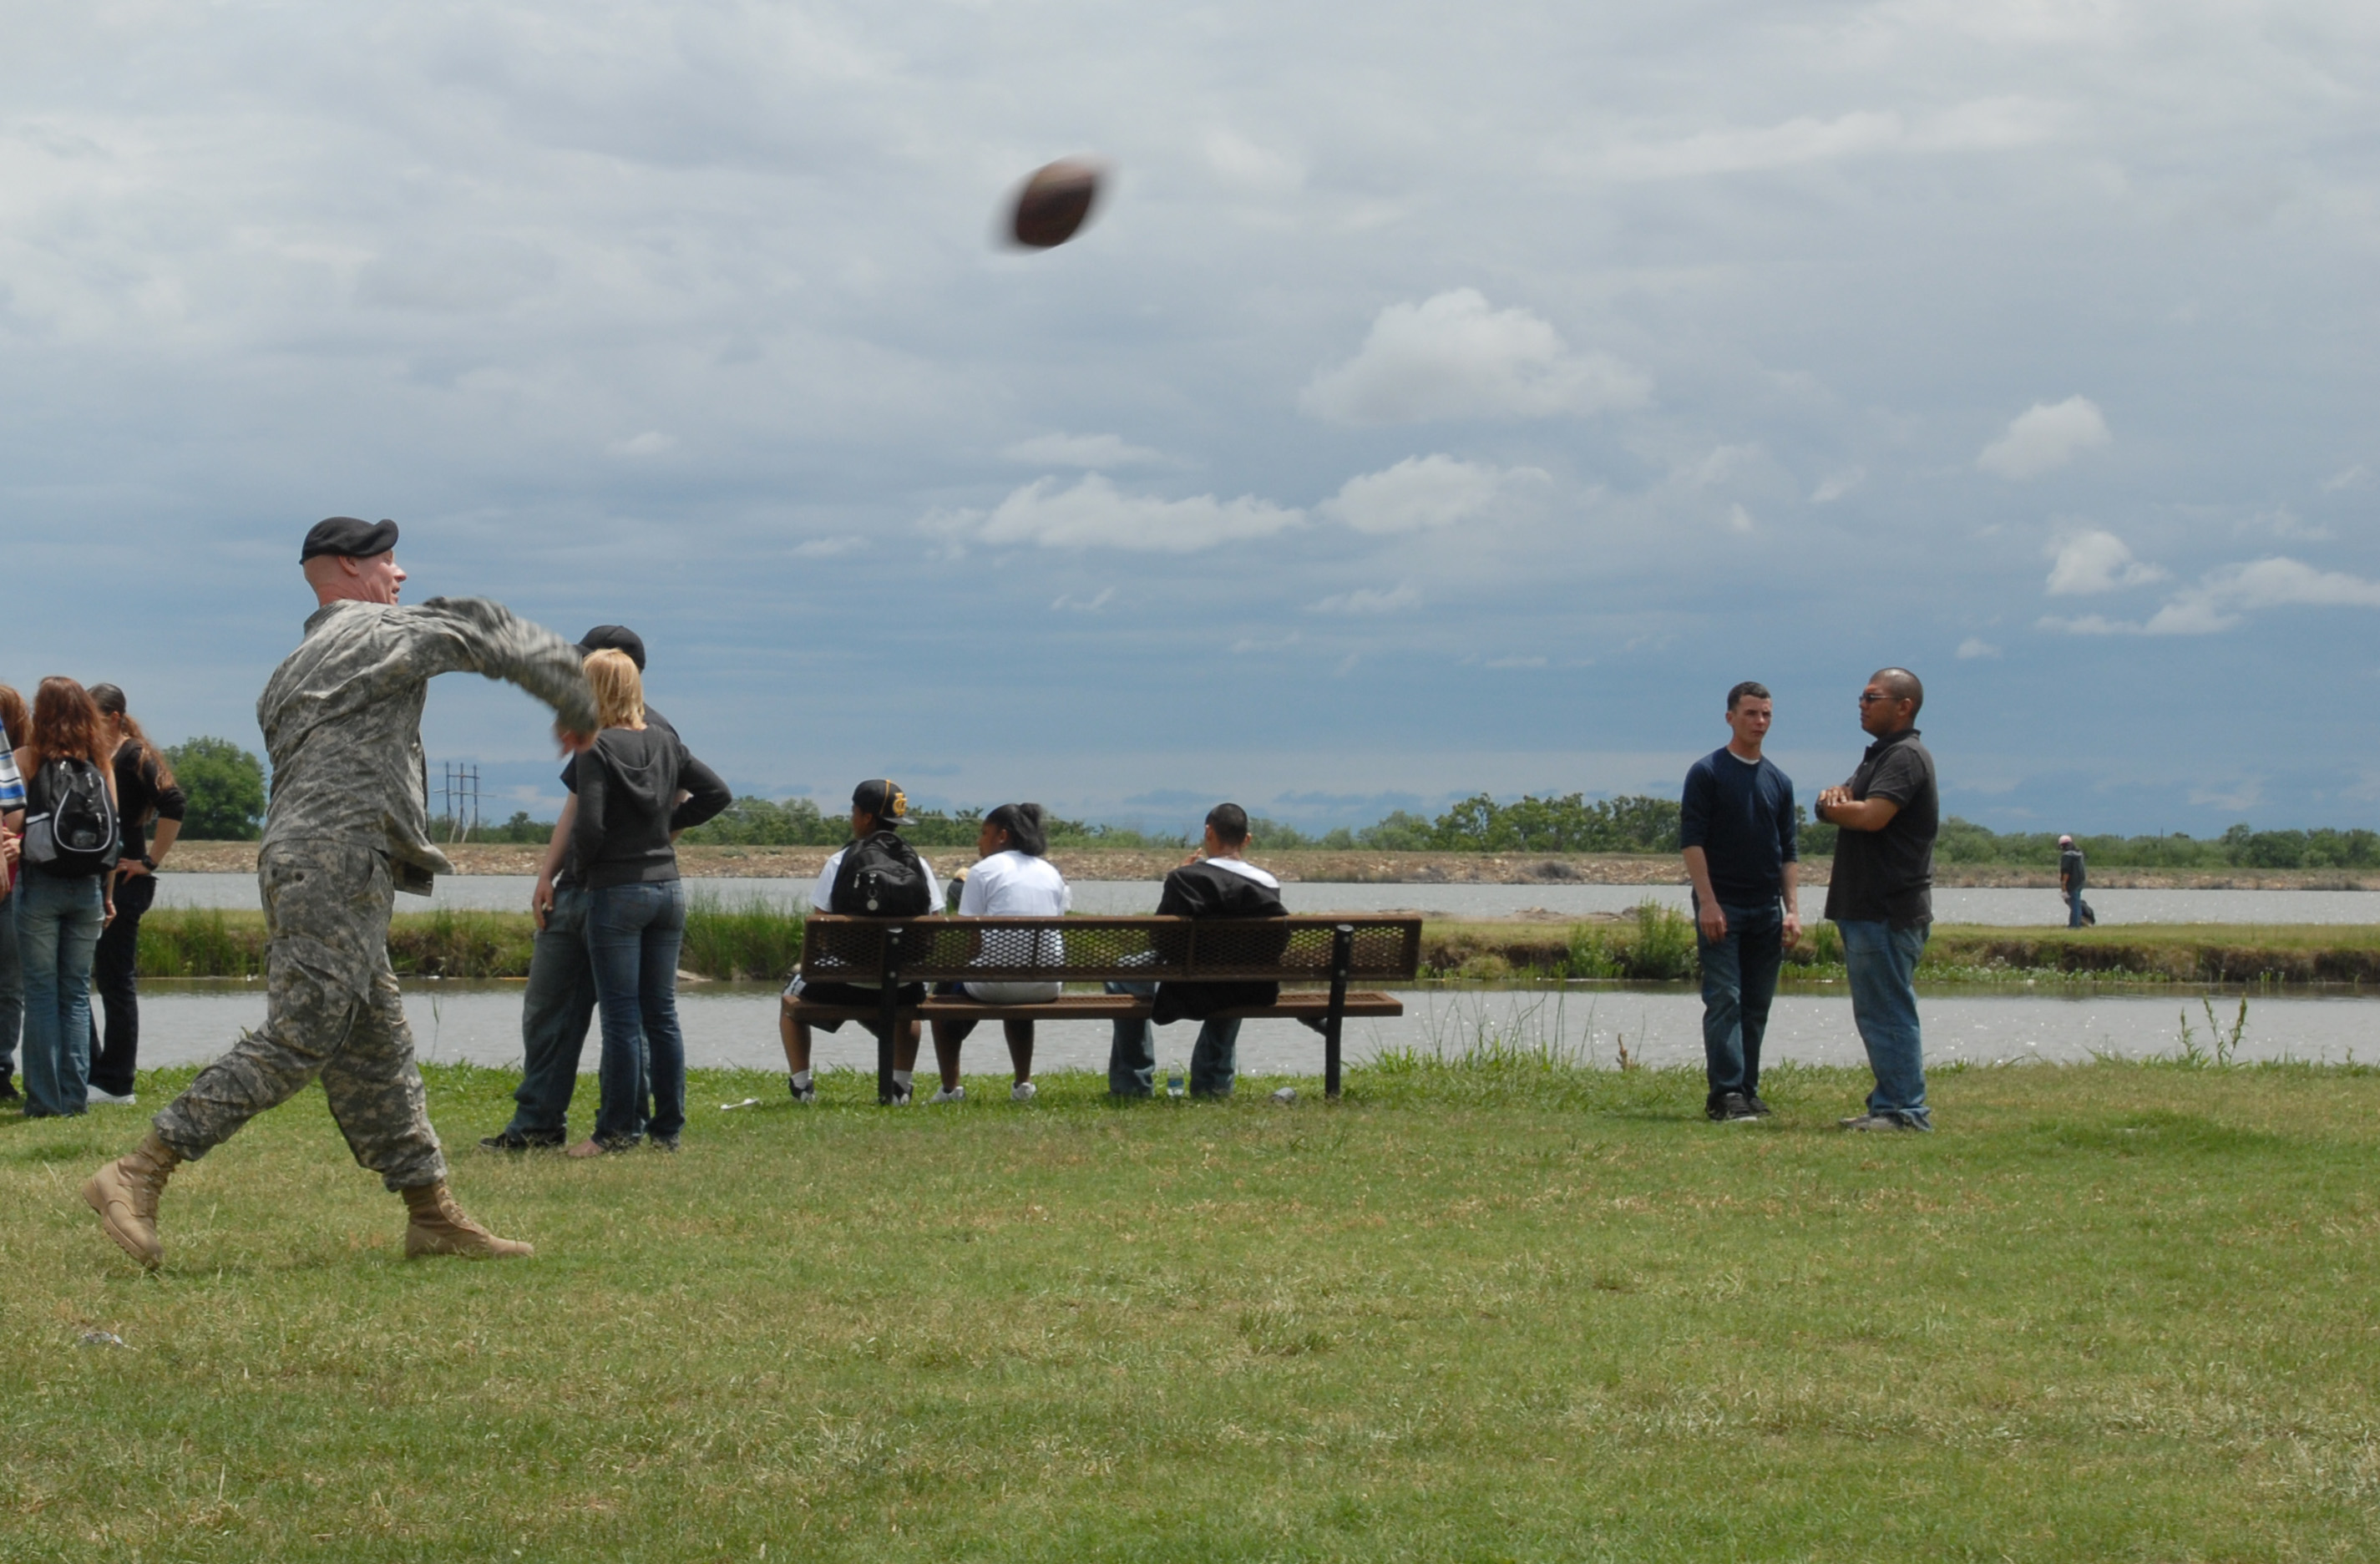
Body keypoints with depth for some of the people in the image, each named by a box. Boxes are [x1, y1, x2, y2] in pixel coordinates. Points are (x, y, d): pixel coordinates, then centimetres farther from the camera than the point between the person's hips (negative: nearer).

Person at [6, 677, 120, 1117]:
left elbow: (13, 825, -10)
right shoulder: (99, 762, 3)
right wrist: (107, 895, 11)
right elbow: (113, 829, 4)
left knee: (41, 993, 2)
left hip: (40, 883, -3)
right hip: (87, 888, 3)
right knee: (77, 992, 9)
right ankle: (74, 1094, 7)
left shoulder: (27, 759, -6)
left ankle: (45, 1098, 0)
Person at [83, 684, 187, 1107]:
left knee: (115, 980, -3)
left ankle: (115, 1084, 3)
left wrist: (150, 861, -16)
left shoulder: (134, 757, -9)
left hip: (123, 884, -8)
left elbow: (173, 805, -20)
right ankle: (88, 1072, 16)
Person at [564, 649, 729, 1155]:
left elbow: (589, 827, -19)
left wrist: (581, 862, 1)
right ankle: (668, 1127, 12)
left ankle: (618, 1129, 2)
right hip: (668, 889, 6)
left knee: (622, 1017, -2)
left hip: (616, 891, -6)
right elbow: (718, 793, 11)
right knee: (662, 1013, 10)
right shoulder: (666, 742, 7)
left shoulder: (598, 749, -13)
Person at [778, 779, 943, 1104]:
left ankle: (801, 1084, 22)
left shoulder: (840, 862, -8)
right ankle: (902, 1083, 27)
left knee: (793, 995, 28)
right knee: (912, 1000, 38)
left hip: (844, 982, -3)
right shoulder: (919, 865, -1)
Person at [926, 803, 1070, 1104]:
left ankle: (950, 1088, 19)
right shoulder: (1051, 873, 13)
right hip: (1046, 988, 5)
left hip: (996, 983, -5)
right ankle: (1023, 1084, 38)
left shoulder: (983, 872, -3)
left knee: (947, 988, 24)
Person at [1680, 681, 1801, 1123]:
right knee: (1724, 1000, -10)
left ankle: (1747, 1091, 12)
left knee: (1757, 1006, 6)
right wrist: (1708, 902, -16)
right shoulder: (1708, 773, -3)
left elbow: (1788, 853, 15)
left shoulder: (1779, 782, 14)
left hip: (1766, 909, 5)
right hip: (1722, 906, -5)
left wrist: (1793, 909, 4)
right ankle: (1725, 1095, -13)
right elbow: (1691, 840, -8)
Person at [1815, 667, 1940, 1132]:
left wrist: (1832, 807, -6)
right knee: (1876, 1014, 13)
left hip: (1890, 912, -11)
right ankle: (1888, 1104, 17)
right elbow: (1849, 806, 18)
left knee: (1890, 1013, -10)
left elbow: (1872, 816, -24)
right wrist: (1836, 799, -6)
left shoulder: (1906, 756, -12)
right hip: (1865, 908, 11)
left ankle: (1907, 1109, -8)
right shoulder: (1879, 755, 21)